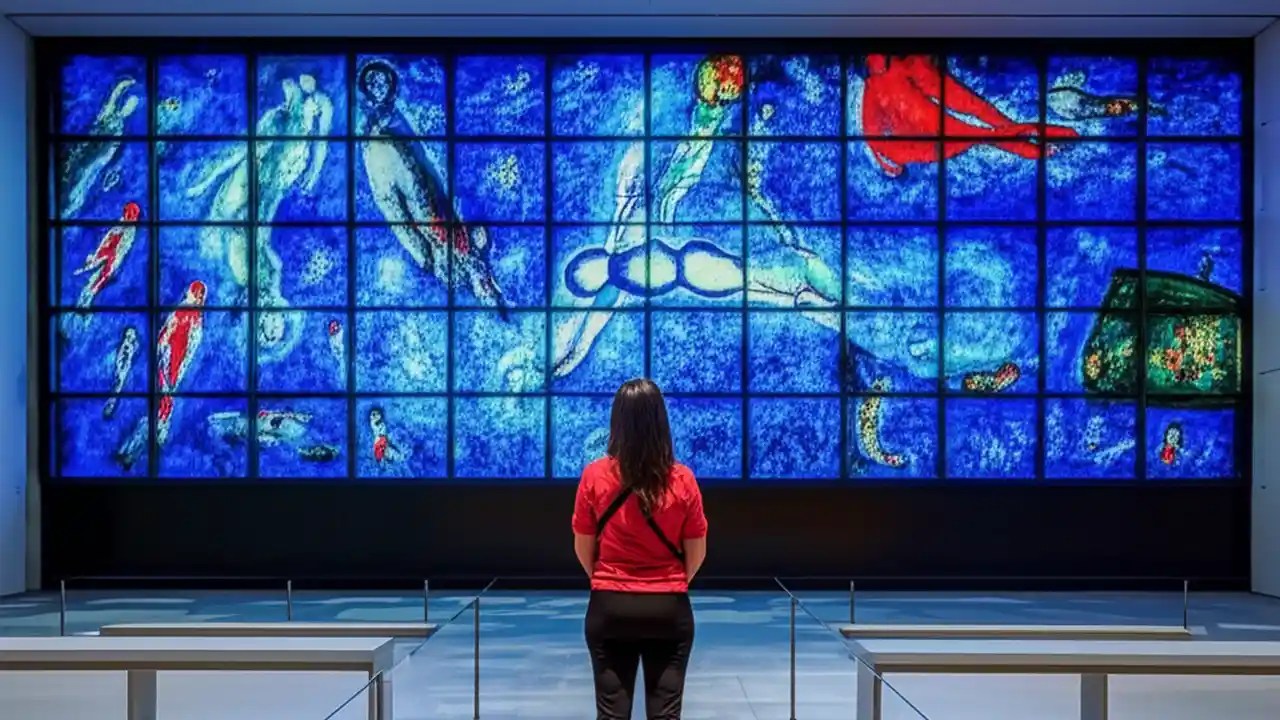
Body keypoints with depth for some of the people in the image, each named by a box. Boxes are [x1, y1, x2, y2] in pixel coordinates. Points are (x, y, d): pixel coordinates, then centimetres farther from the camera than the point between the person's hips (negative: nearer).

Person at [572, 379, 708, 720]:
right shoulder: (682, 479, -8)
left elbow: (583, 549, 0)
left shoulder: (595, 476, -9)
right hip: (670, 609, 0)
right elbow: (697, 552, 0)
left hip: (610, 608, 0)